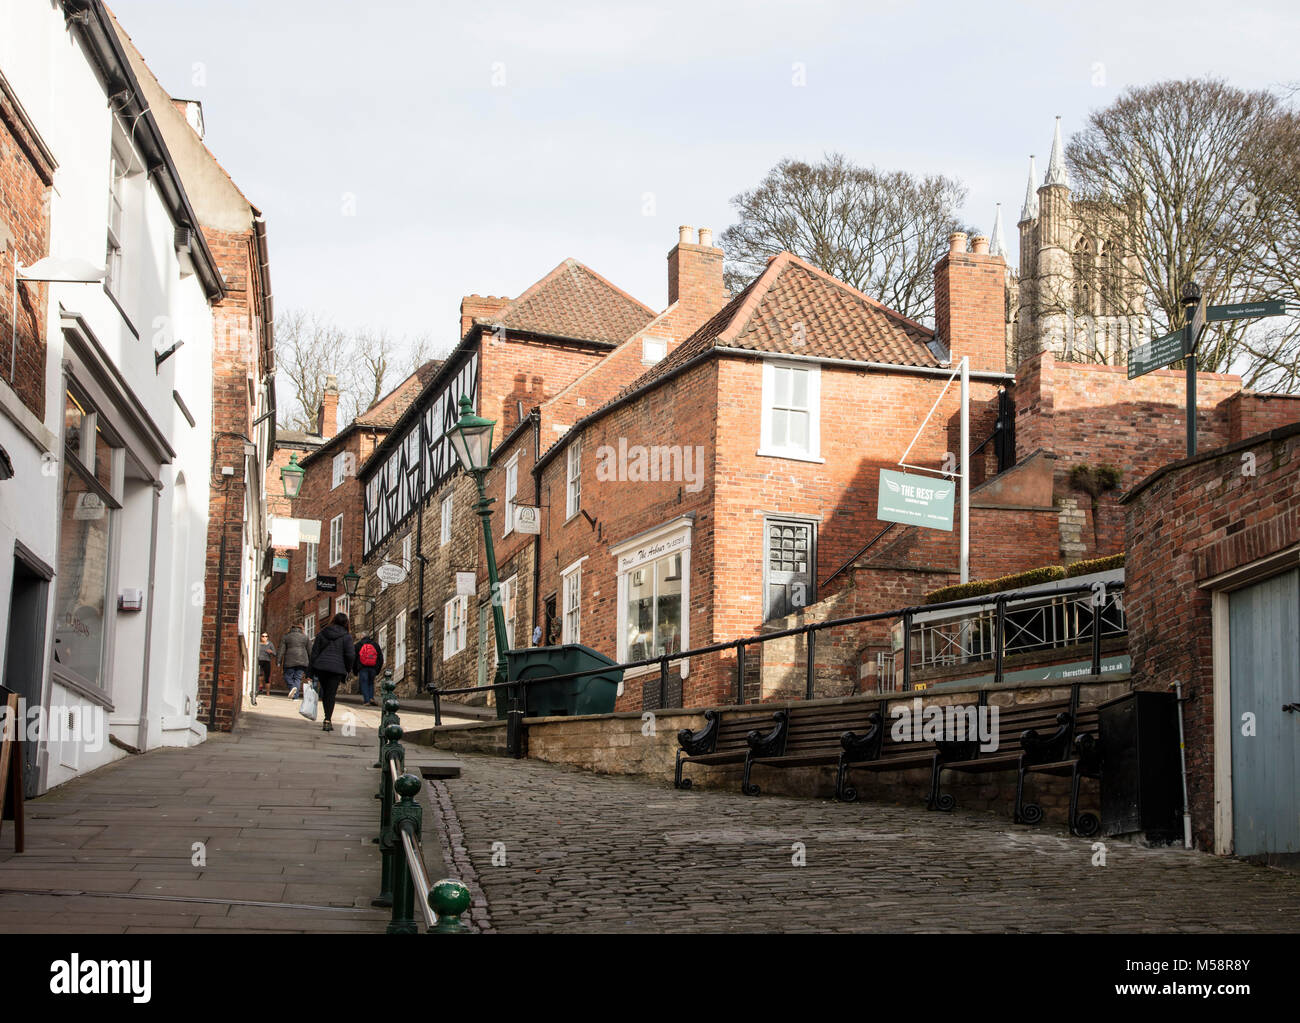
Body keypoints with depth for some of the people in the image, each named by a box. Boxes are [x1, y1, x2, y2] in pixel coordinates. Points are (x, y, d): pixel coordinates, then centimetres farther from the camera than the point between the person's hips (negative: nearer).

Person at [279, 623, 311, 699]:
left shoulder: (286, 637, 8)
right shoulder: (305, 637, 12)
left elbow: (282, 651, 1)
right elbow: (310, 651, 10)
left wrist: (280, 663, 1)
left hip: (290, 661, -2)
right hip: (302, 661, 2)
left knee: (288, 676, 7)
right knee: (298, 678, 4)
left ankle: (292, 687, -23)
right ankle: (295, 696, -9)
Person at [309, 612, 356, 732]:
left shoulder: (323, 633, 10)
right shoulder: (346, 636, -1)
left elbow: (314, 651, 10)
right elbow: (350, 655, -6)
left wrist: (313, 670, 13)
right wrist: (348, 670, 8)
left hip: (321, 667, 3)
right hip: (337, 669, -3)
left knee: (325, 692, 15)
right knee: (331, 694, -2)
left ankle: (328, 719, 20)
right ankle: (327, 720, -11)